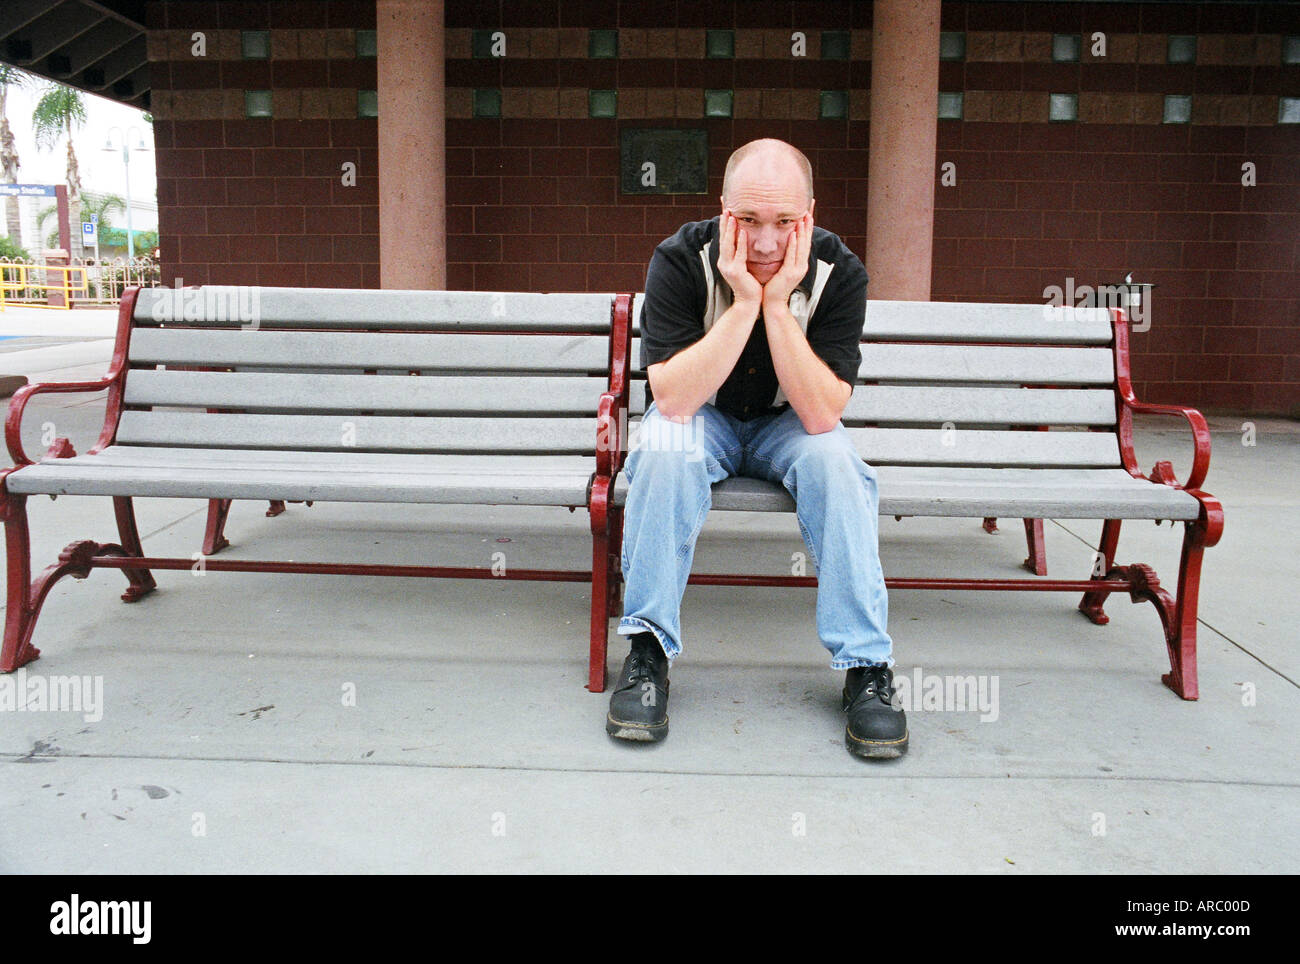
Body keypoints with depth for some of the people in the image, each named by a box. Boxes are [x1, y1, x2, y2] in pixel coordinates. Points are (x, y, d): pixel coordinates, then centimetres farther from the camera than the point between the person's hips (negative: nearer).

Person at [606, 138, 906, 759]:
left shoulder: (839, 272, -19)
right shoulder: (680, 261, -21)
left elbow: (821, 415, -26)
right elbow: (674, 397, -29)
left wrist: (777, 302, -33)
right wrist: (743, 301, -35)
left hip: (787, 424, 1)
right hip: (702, 416, 0)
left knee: (835, 460, -31)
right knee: (665, 451, -33)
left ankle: (867, 667, -22)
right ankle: (648, 650, -22)